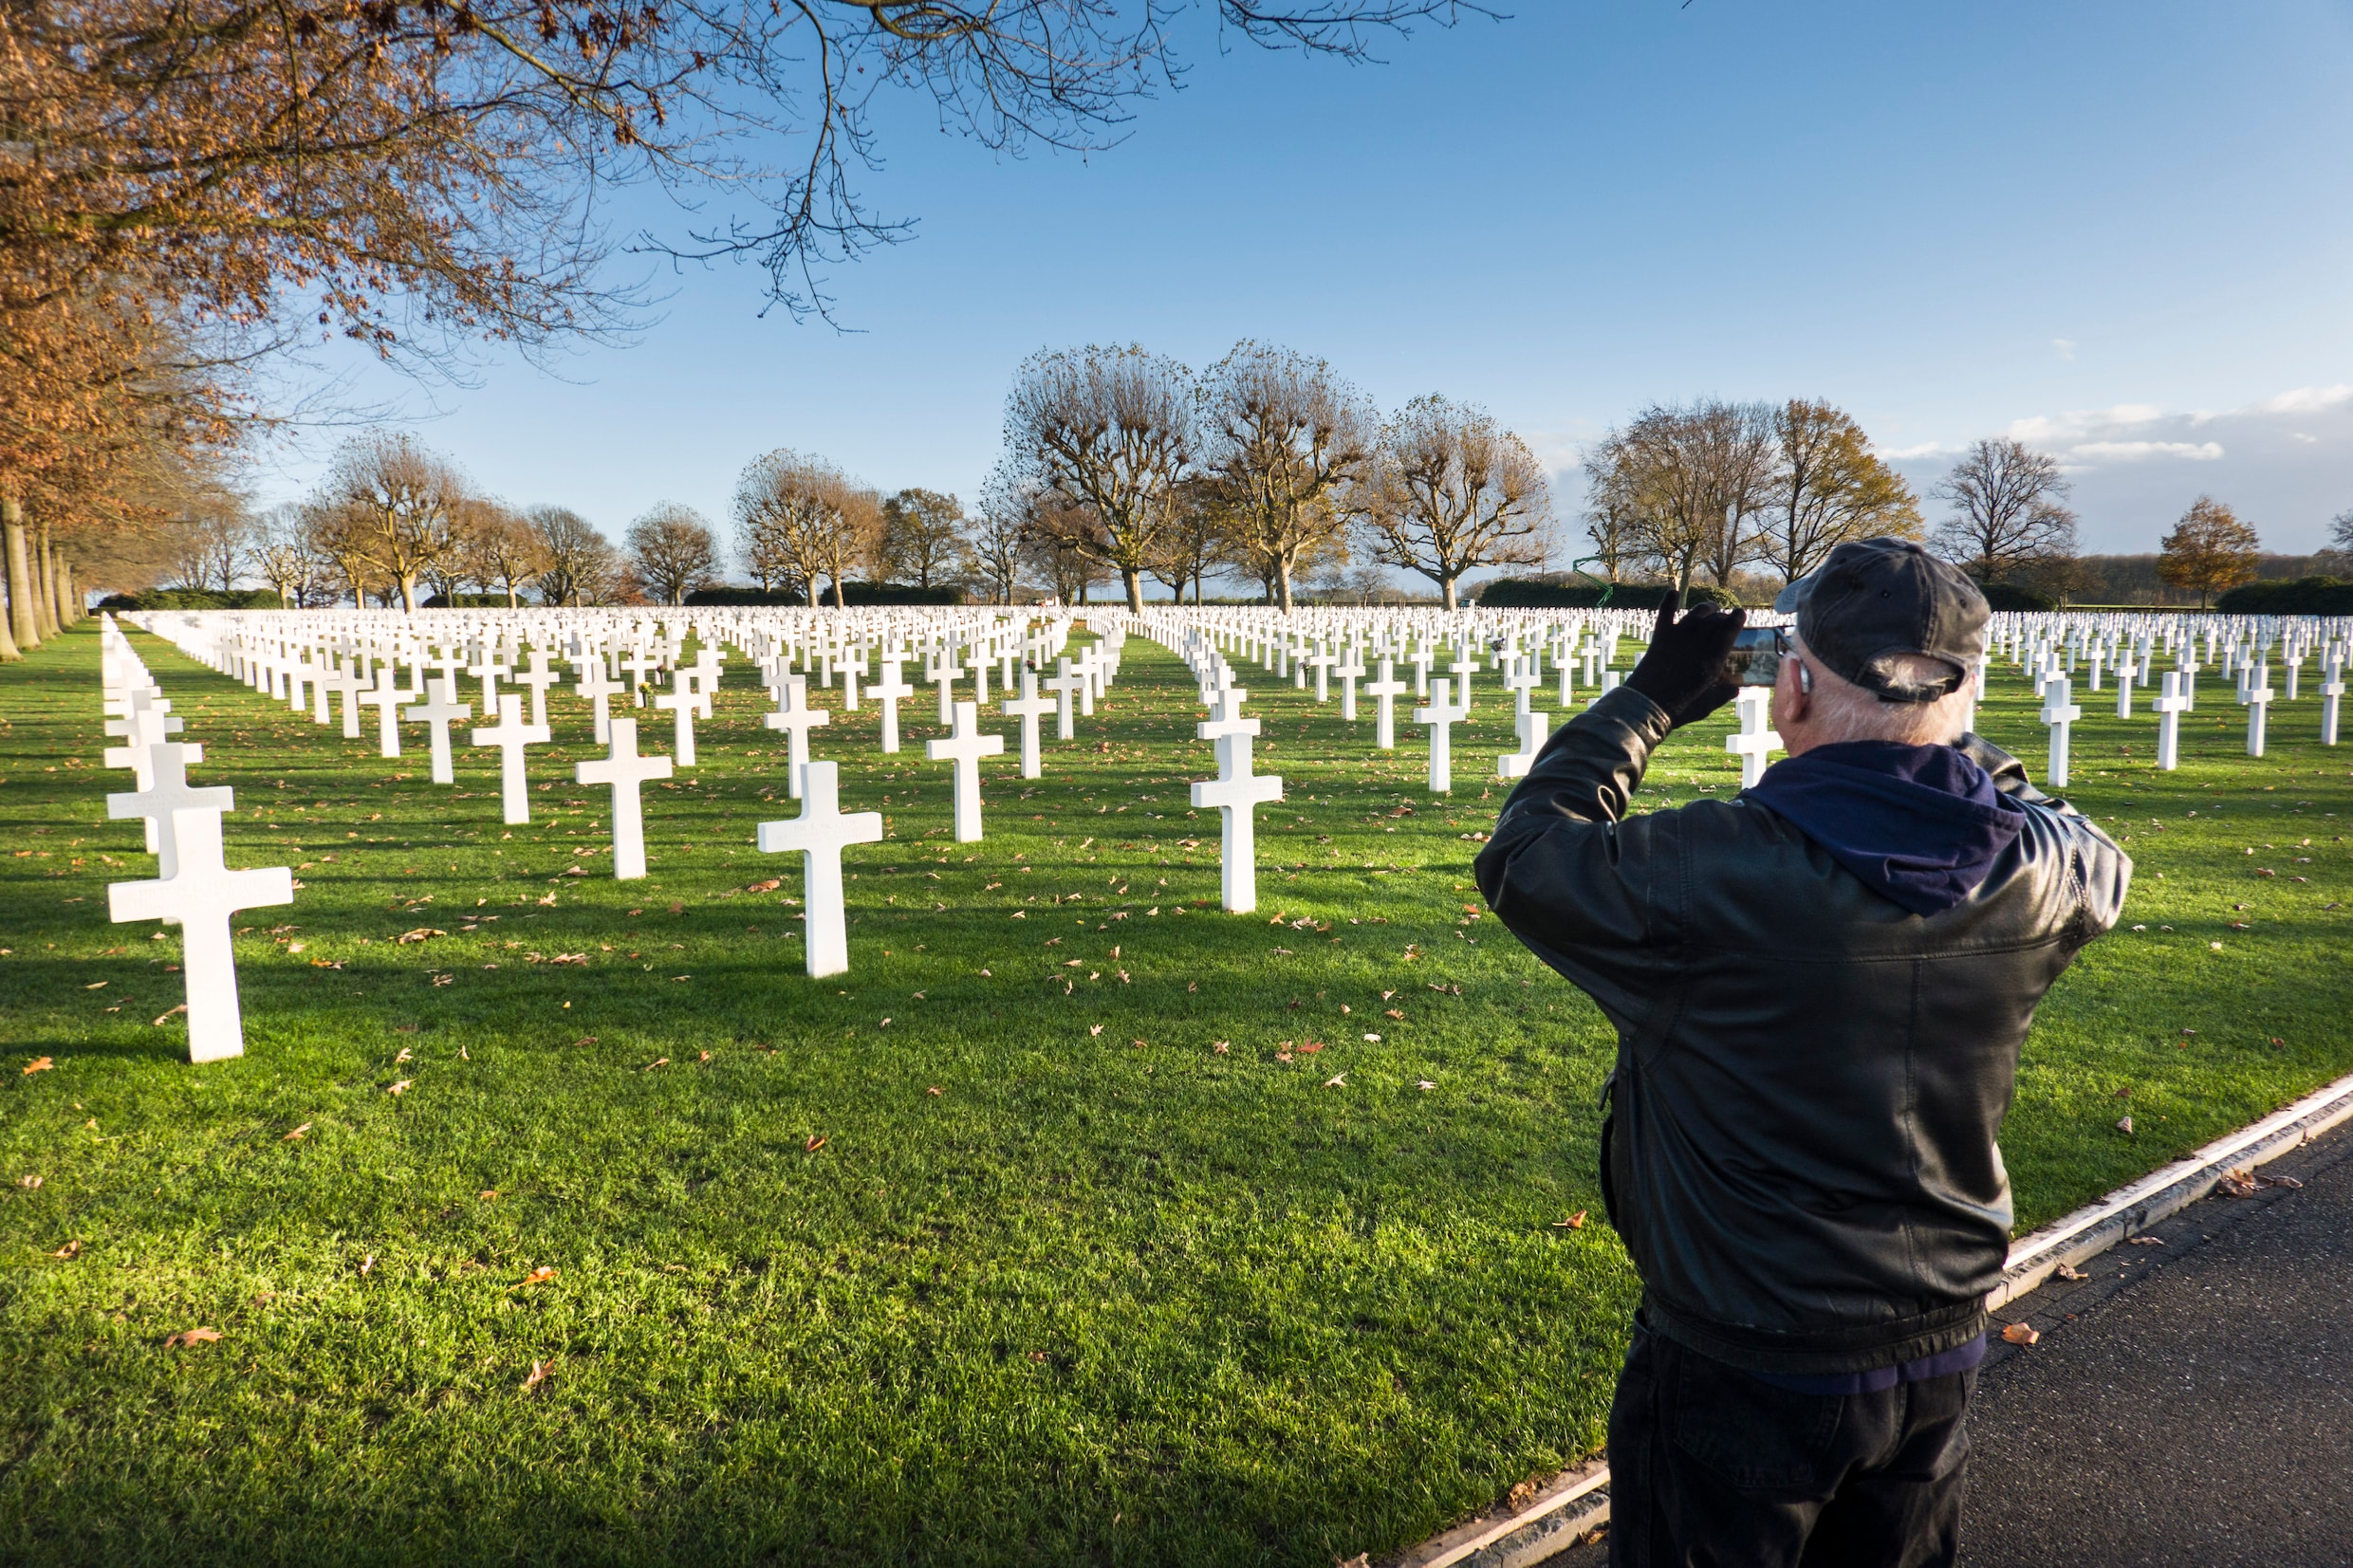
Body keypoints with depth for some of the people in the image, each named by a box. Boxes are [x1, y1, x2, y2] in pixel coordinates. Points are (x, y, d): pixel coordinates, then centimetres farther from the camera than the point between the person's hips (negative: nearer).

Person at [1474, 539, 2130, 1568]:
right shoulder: (2040, 874, -11)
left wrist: (1650, 700, -5)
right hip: (1939, 1361, 5)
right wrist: (1943, 735, 8)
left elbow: (1521, 858, -13)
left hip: (1739, 1372, -5)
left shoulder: (1712, 871, -29)